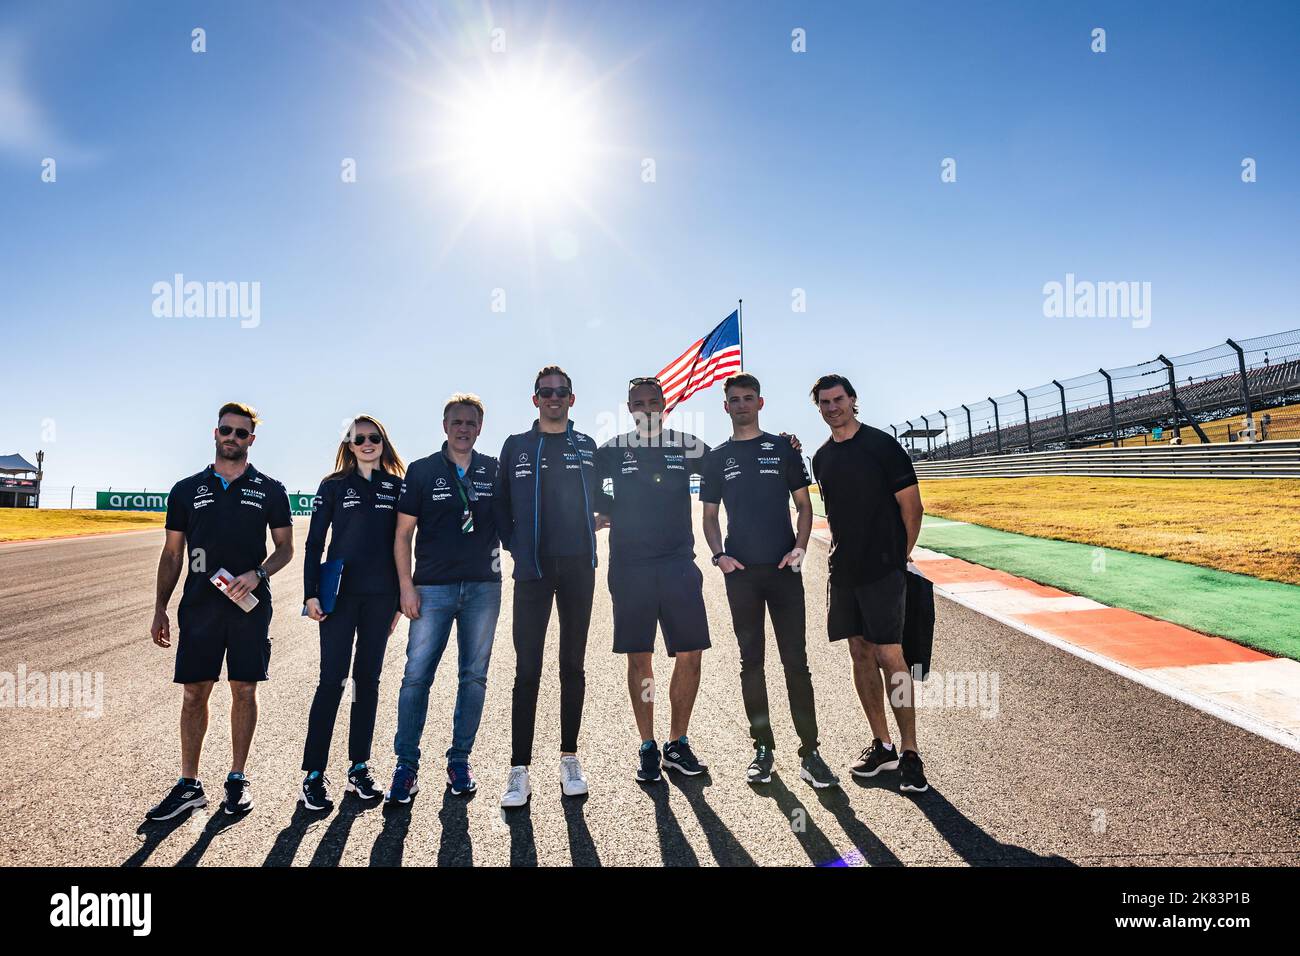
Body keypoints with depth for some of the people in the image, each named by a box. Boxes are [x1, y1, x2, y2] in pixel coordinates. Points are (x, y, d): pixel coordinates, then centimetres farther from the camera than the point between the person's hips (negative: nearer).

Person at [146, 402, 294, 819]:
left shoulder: (270, 490, 4)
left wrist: (257, 574, -14)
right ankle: (189, 784, 17)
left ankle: (237, 778, 19)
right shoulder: (187, 489, 9)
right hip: (198, 607, 2)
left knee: (244, 690, 5)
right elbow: (172, 553, 11)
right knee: (194, 692, 5)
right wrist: (160, 609, 6)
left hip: (250, 605, -1)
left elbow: (285, 547, 5)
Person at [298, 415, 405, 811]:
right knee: (332, 681, -4)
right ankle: (314, 774, 5)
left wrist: (401, 595, 8)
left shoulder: (397, 487, 8)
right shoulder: (333, 485, 4)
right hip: (340, 592, -2)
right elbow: (314, 543, 2)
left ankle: (359, 767, 18)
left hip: (381, 596, 2)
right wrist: (311, 593, -6)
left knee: (368, 679, 8)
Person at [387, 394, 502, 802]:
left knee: (474, 676, 7)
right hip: (432, 587, -1)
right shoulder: (422, 471, 3)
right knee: (416, 676, -3)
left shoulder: (495, 471, 7)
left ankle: (460, 760, 21)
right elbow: (403, 532, 3)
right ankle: (406, 765, 10)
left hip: (483, 587, 2)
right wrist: (406, 586, -4)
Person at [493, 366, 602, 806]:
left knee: (573, 665, 9)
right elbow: (501, 504, 10)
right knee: (527, 669, -2)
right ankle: (519, 770, 6)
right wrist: (515, 546, 2)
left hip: (578, 567, 2)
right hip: (533, 569, -1)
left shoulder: (587, 446, 10)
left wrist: (590, 528, 5)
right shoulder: (516, 446, 7)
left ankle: (569, 759, 20)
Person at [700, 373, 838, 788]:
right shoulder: (717, 457, 10)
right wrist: (718, 554, -5)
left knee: (796, 661, 0)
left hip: (784, 569, -1)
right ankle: (763, 749, 19)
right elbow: (710, 516, 12)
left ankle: (810, 754, 8)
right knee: (751, 662, 7)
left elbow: (804, 505, 7)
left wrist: (800, 547, -9)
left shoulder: (782, 448, 7)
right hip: (740, 572, 1)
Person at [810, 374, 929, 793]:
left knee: (890, 655, -7)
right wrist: (843, 553, 13)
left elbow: (912, 506, -4)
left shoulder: (882, 445, -6)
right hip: (843, 570, 6)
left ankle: (909, 753, 6)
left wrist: (900, 557, -1)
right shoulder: (821, 458, 11)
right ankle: (881, 745, 22)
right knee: (861, 654, 9)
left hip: (883, 569, -6)